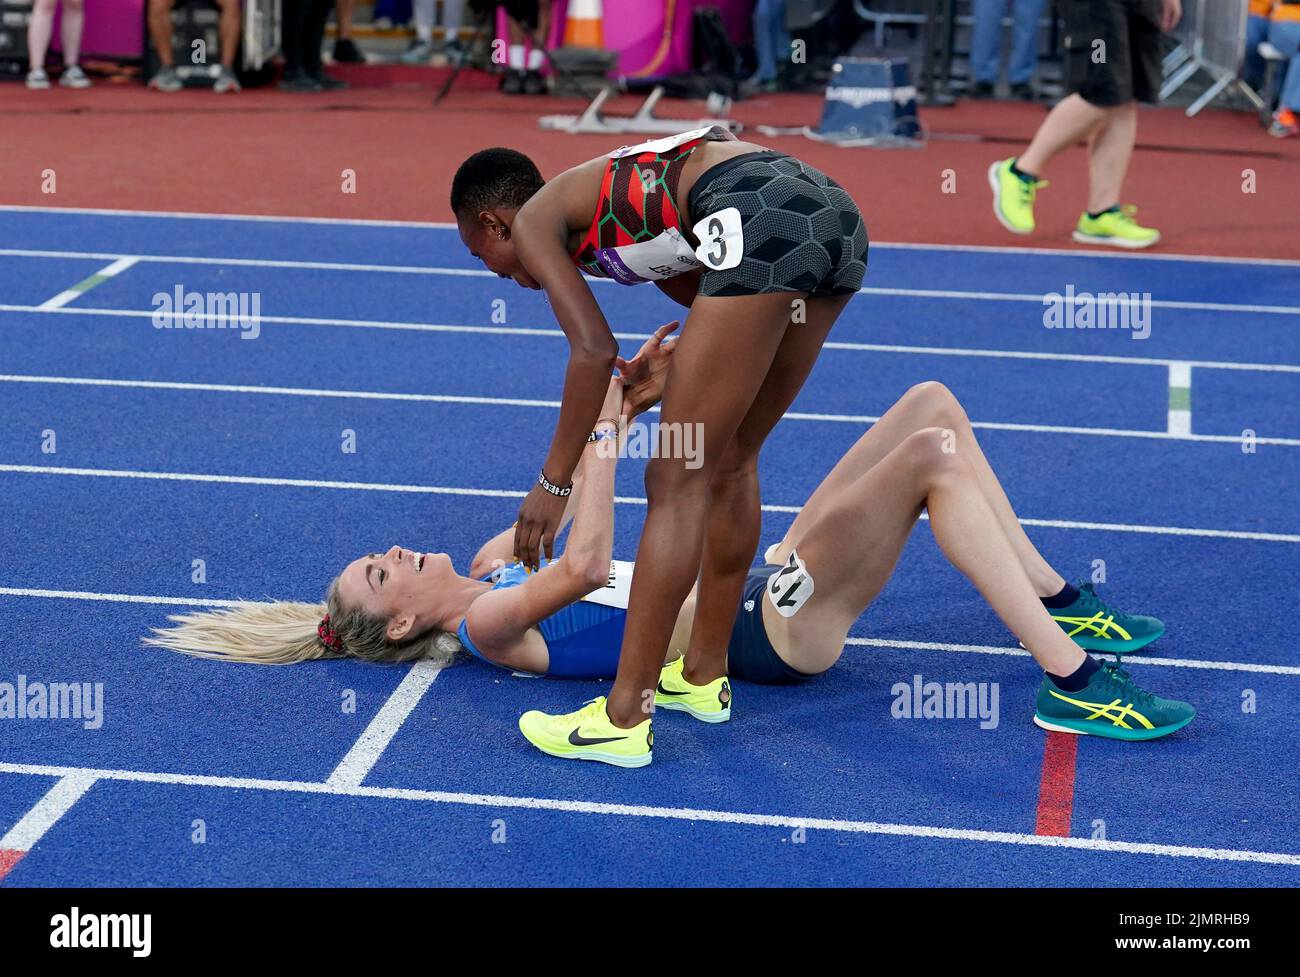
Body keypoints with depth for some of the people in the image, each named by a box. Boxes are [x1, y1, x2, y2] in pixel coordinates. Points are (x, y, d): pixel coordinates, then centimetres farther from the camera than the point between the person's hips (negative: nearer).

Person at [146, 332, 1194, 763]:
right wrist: (607, 426, -20)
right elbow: (586, 563, -26)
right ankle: (1073, 682, -24)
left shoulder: (494, 572, 17)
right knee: (933, 454, -27)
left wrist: (628, 403, 9)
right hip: (770, 629, -9)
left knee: (934, 403, 1)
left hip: (769, 582, 9)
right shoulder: (486, 625, -10)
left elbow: (565, 507, 25)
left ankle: (1062, 605, 7)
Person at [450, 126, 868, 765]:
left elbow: (595, 350, 0)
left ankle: (626, 716, 0)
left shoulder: (532, 221, 13)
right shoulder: (611, 202, 35)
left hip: (762, 222, -9)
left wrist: (553, 483, 5)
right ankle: (706, 672, 31)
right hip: (837, 212, 9)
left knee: (678, 481, -3)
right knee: (730, 460, 21)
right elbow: (717, 301, 33)